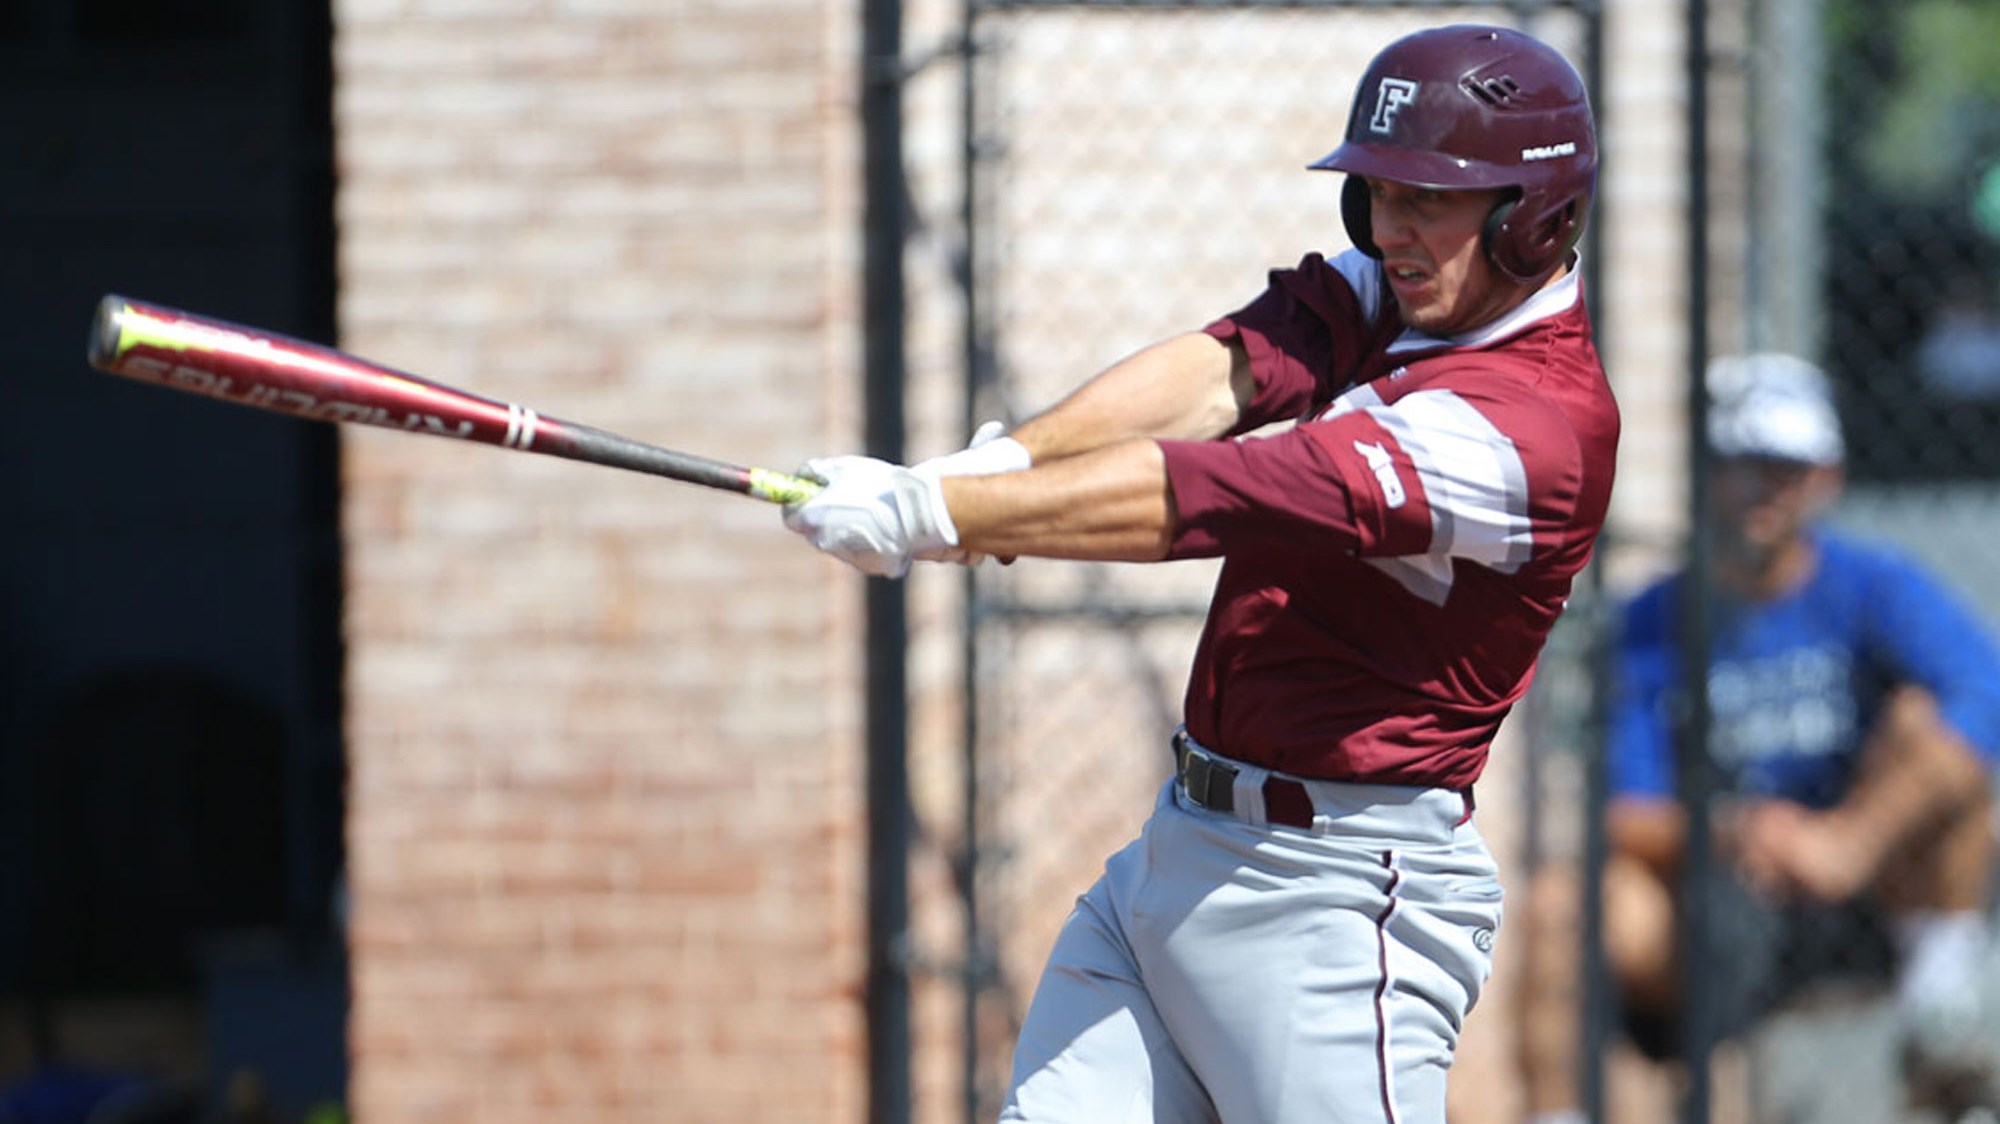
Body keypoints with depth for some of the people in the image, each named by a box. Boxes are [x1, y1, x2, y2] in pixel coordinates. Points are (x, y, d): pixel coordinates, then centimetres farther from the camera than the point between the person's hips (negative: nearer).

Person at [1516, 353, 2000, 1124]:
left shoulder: (1874, 588, -3)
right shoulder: (1653, 625, 4)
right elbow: (1626, 822, -3)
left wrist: (1848, 843, -37)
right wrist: (1712, 835, -29)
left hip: (1872, 908, -2)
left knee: (1922, 717, -24)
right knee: (1561, 897, -25)